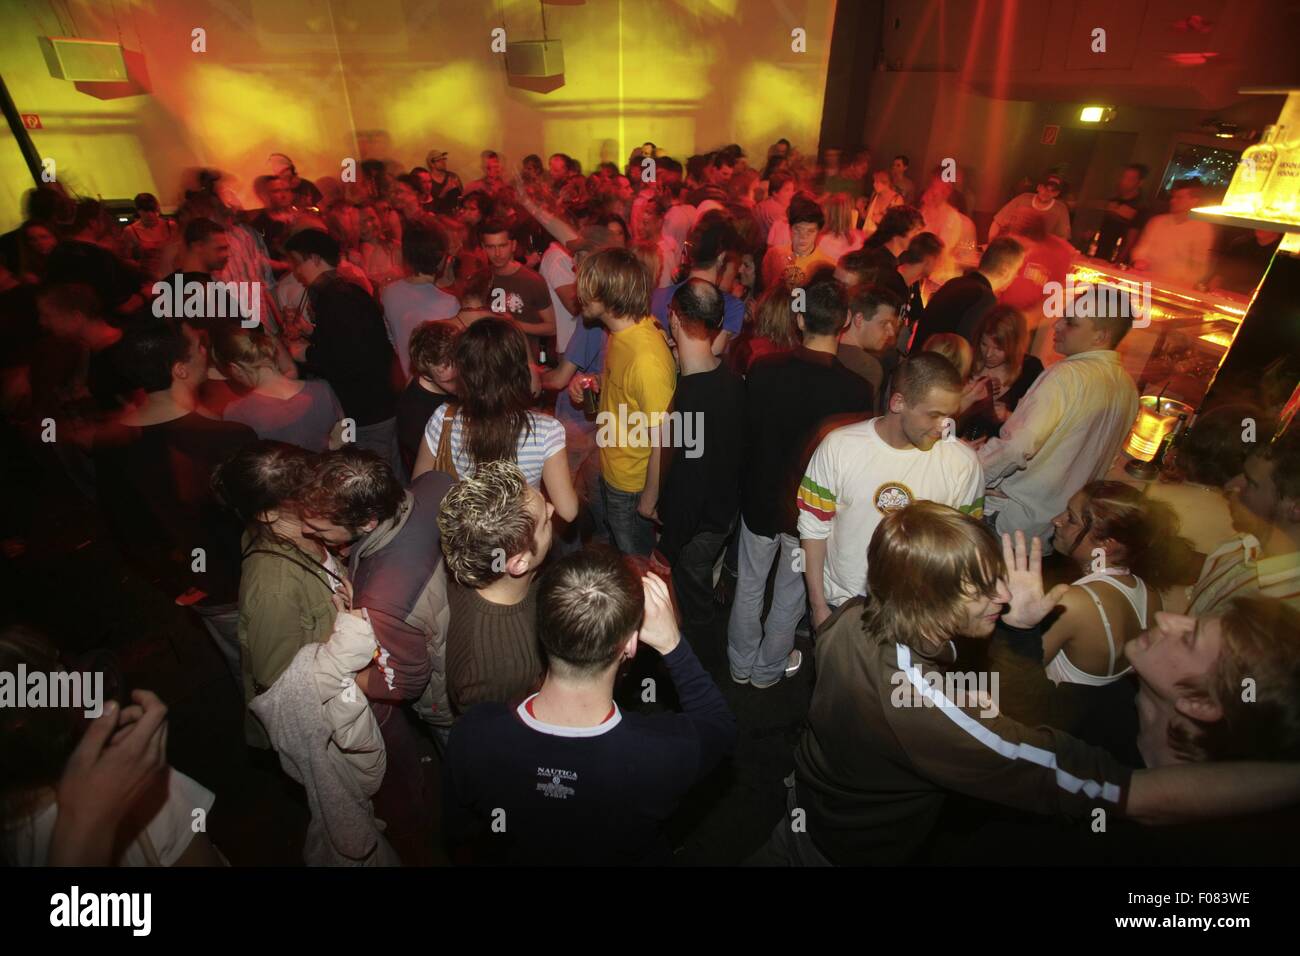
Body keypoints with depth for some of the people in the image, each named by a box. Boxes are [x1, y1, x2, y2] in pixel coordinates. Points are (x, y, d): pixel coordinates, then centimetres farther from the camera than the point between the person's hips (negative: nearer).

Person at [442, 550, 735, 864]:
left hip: (514, 855, 1)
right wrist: (672, 644, -24)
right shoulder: (670, 750, -42)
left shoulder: (473, 735, -36)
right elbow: (721, 726, -17)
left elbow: (459, 833, -15)